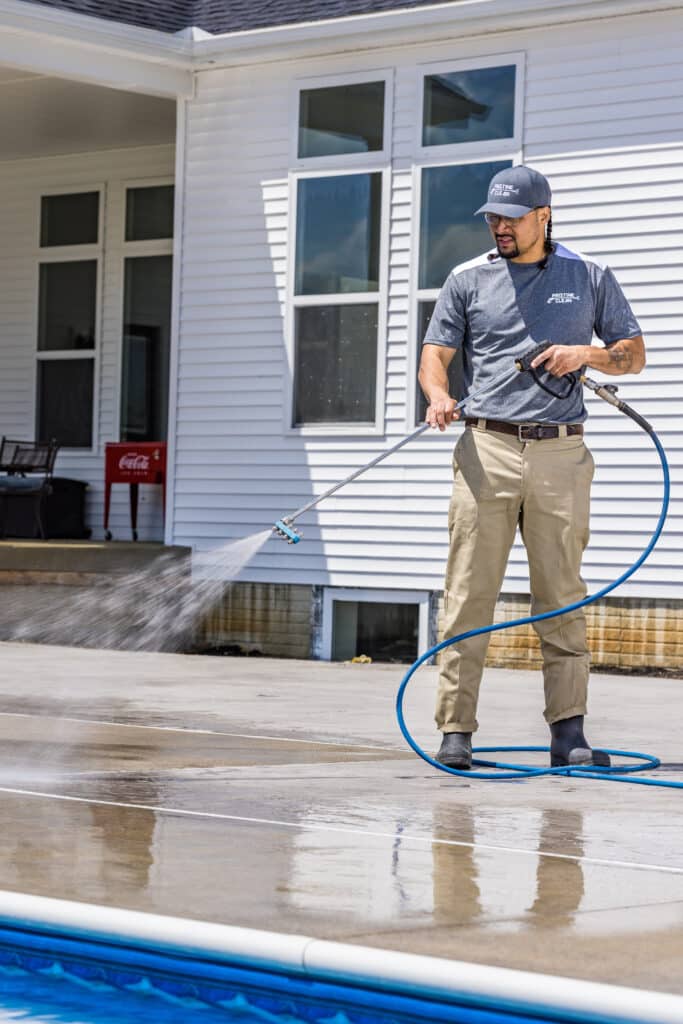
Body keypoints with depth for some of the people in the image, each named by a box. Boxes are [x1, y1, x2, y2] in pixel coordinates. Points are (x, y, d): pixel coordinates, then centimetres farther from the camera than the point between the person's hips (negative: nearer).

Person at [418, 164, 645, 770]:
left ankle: (568, 733, 5)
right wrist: (438, 395, -14)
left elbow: (634, 355, 14)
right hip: (487, 451, 0)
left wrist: (586, 353, -6)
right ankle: (456, 730, -3)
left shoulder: (590, 278, 11)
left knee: (563, 597, 1)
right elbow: (435, 354, 8)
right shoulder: (468, 280, 11)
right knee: (470, 595, -5)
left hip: (561, 454, 0)